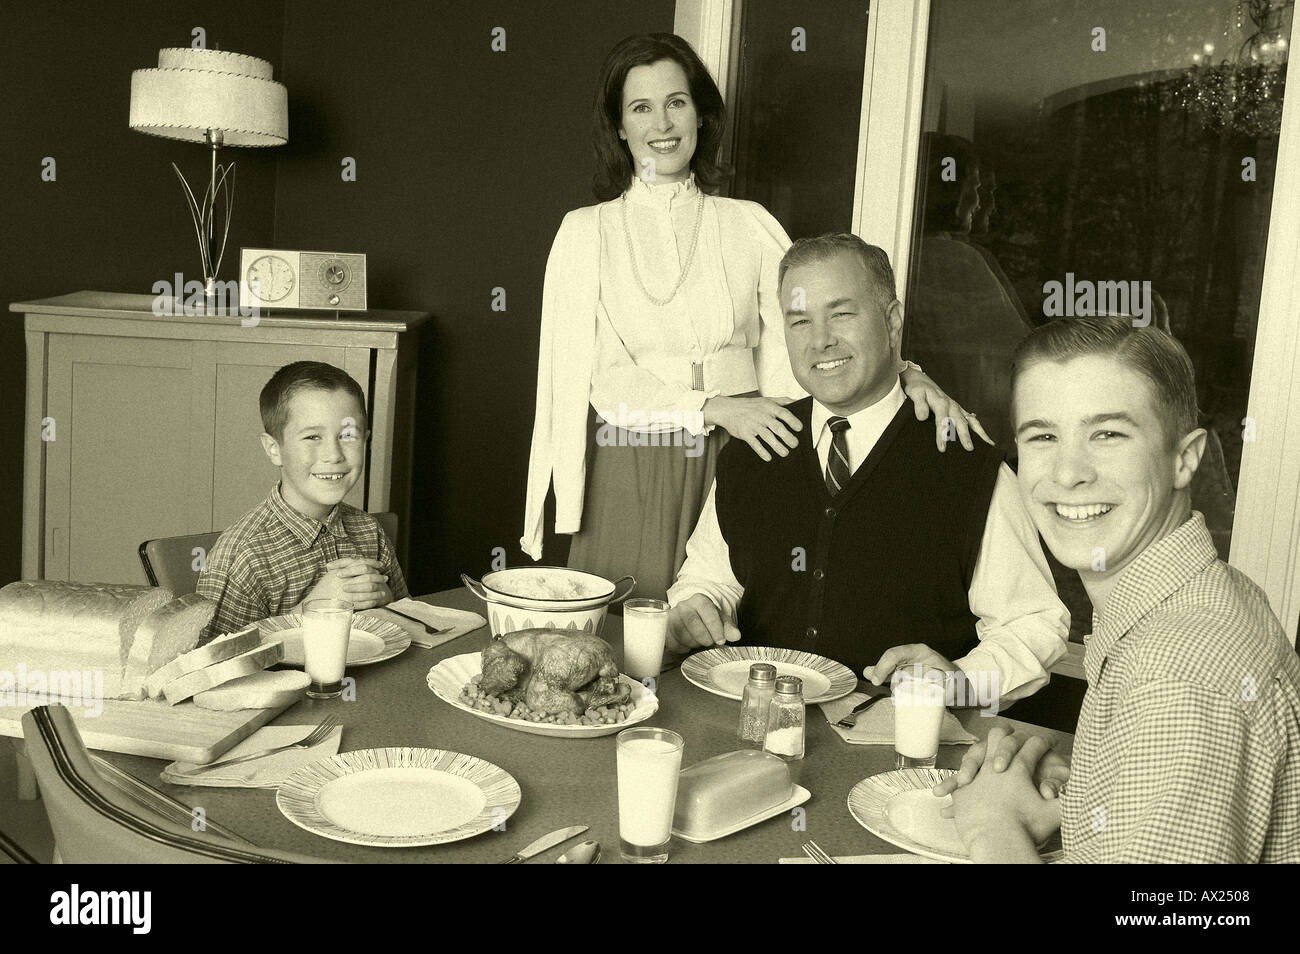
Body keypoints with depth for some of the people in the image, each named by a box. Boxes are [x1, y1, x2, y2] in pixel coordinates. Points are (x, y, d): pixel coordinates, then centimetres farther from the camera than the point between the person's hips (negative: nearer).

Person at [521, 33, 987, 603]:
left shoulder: (748, 225, 8)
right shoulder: (586, 231, 4)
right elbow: (601, 379, -5)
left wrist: (904, 374, -18)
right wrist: (716, 408, -17)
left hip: (733, 469, 1)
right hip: (629, 476, -1)